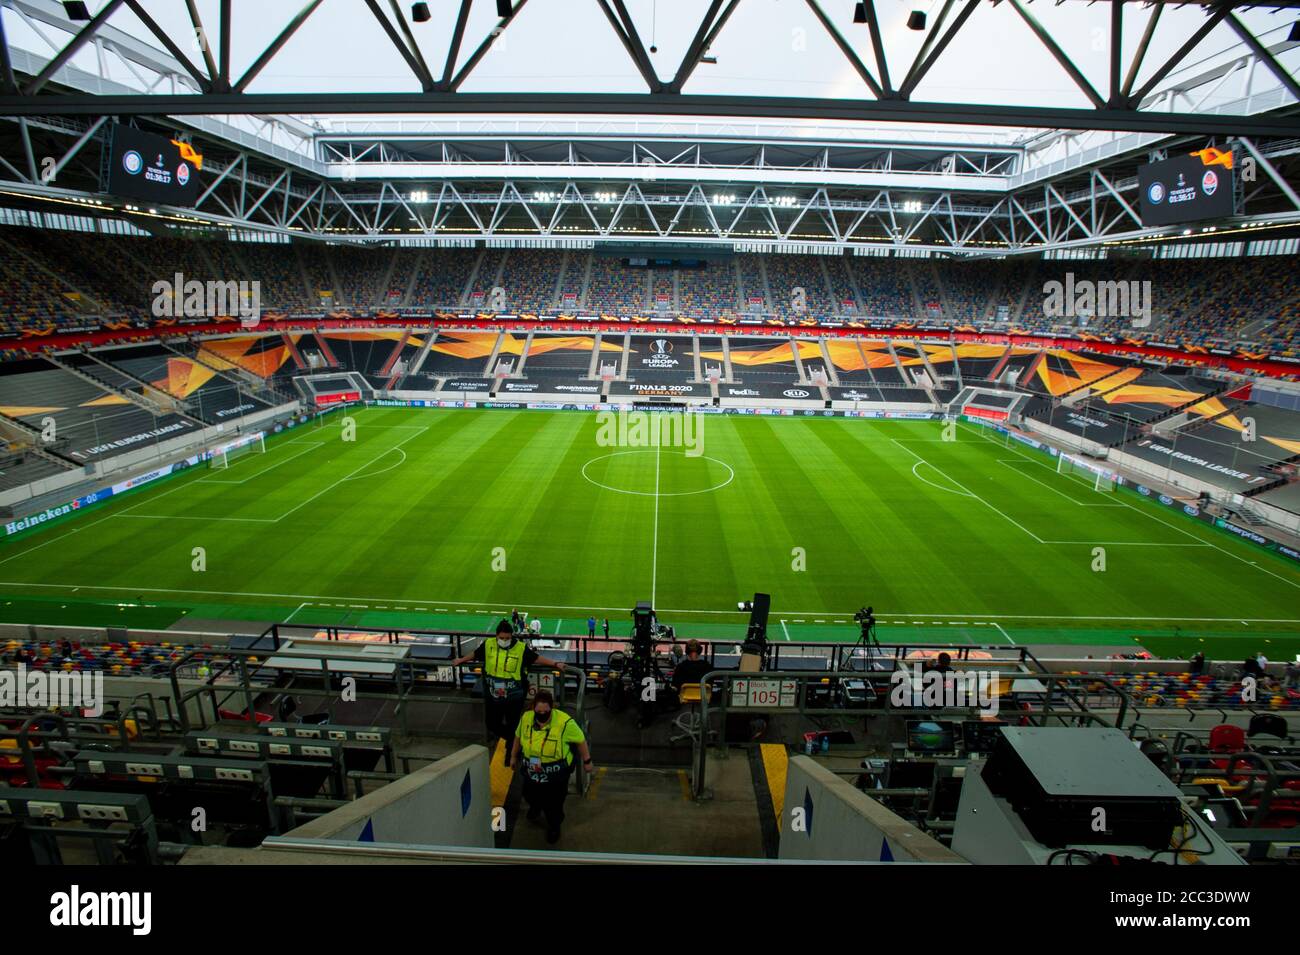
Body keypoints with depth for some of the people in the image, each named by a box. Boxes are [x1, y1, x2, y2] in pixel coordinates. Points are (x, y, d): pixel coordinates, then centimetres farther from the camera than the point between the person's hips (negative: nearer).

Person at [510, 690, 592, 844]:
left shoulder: (565, 722, -28)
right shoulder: (526, 718, -15)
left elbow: (581, 740, -13)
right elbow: (518, 737, 6)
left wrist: (587, 761, -3)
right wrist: (513, 756, 17)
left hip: (556, 774, -4)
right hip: (531, 771, 4)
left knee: (554, 804, 10)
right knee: (530, 795, 25)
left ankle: (554, 826, 42)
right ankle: (535, 807, 62)